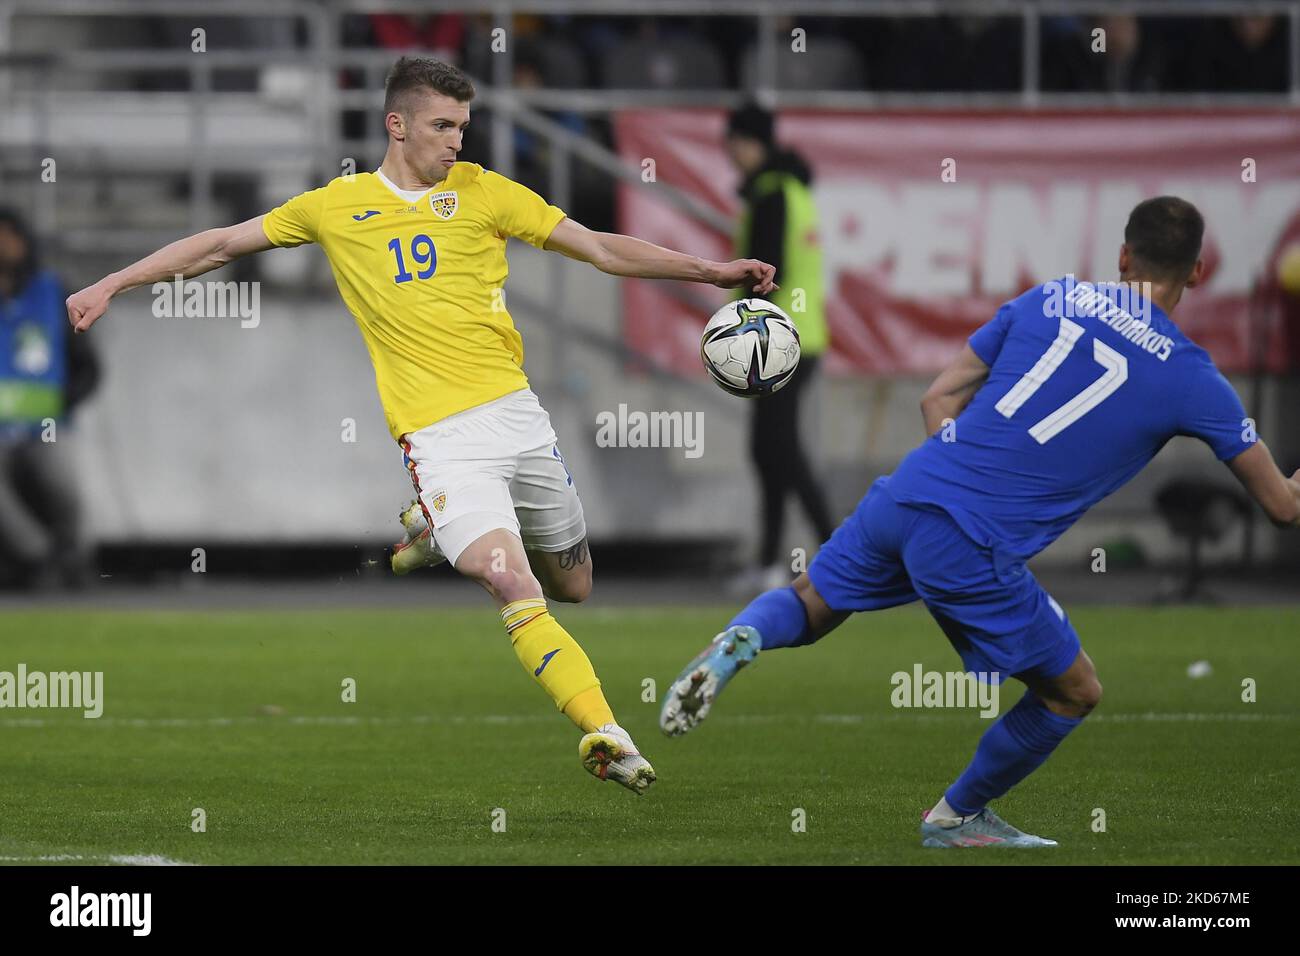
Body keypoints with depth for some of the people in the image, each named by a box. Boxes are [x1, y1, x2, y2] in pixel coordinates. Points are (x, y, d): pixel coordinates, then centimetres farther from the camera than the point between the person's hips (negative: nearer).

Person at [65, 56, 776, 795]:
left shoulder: (481, 191, 9)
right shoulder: (336, 206, 7)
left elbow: (605, 250, 10)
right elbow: (220, 246, 17)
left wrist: (710, 271, 3)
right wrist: (112, 285, 15)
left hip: (515, 411, 4)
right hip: (440, 435, -4)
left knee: (573, 589, 12)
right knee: (515, 589, -22)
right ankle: (606, 733, -25)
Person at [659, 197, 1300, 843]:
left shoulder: (1049, 301, 12)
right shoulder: (1191, 379, 2)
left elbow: (938, 398, 15)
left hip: (907, 492, 4)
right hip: (973, 548, -4)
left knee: (809, 606, 28)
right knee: (1074, 694, 17)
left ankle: (741, 641, -5)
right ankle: (955, 818, 30)